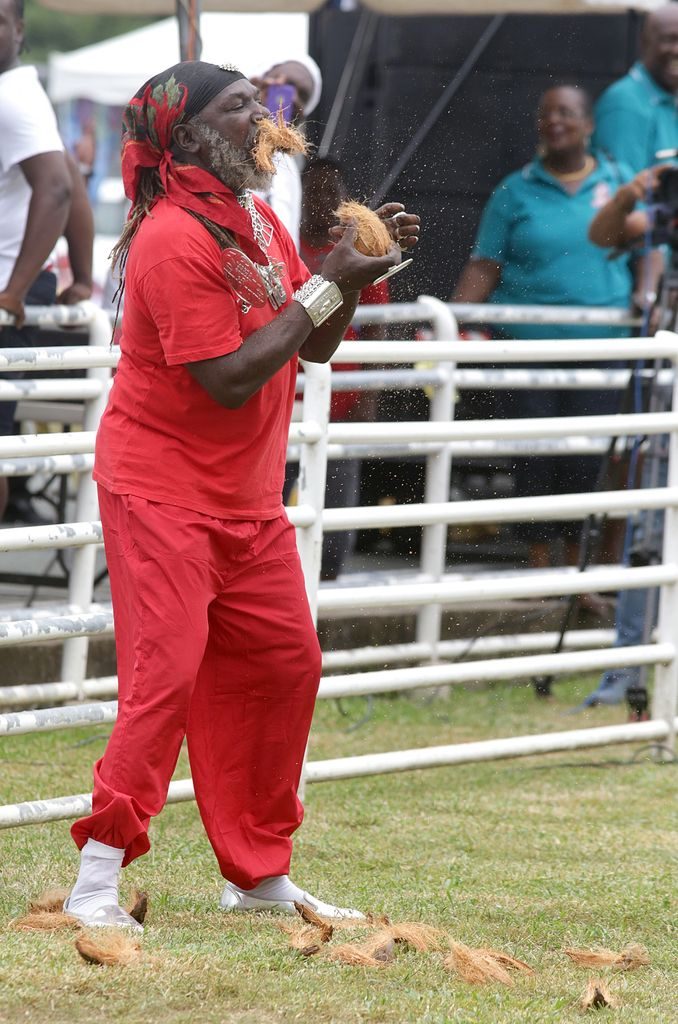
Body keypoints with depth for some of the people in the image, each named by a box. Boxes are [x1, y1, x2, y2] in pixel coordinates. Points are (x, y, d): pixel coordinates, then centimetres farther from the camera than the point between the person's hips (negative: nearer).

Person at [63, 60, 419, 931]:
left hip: (249, 499, 9)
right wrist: (326, 286, -19)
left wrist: (358, 269, -2)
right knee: (166, 676, -14)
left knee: (284, 666, 11)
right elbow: (230, 378, -24)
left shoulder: (258, 221, 10)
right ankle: (97, 882, -10)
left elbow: (312, 346, 14)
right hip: (163, 493, -9)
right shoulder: (176, 239, -20)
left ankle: (260, 876, 22)